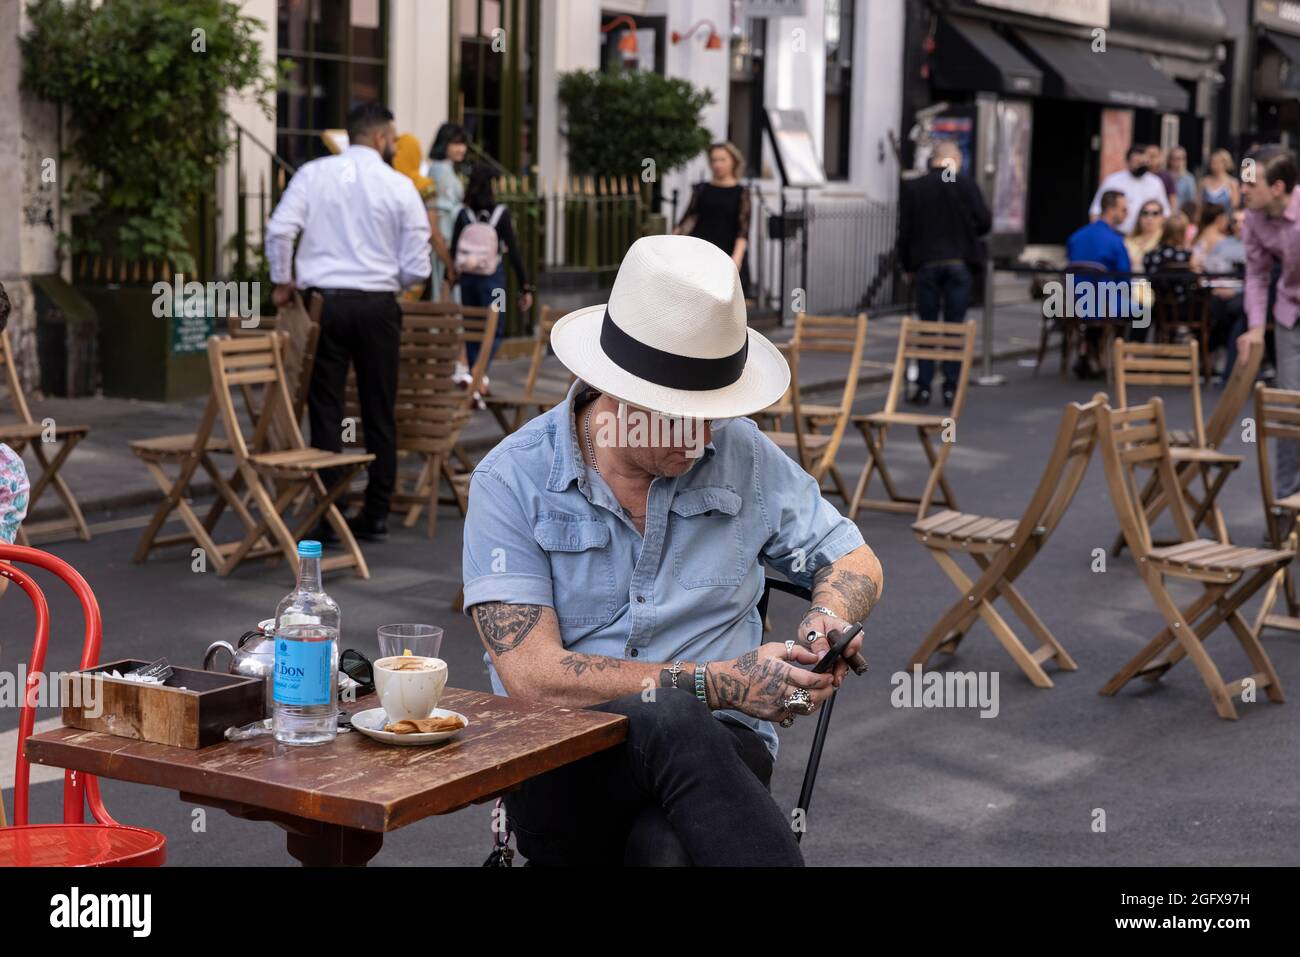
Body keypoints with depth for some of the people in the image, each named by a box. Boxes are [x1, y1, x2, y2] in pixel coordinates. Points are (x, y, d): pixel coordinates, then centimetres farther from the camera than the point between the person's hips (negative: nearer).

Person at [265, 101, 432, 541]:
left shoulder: (313, 174, 2)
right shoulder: (400, 186, -1)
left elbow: (279, 229, -8)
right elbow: (417, 267, -2)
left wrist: (283, 281, 8)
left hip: (325, 302, 0)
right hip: (378, 306, 0)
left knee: (325, 410, 4)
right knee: (379, 411, 10)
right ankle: (376, 513, 15)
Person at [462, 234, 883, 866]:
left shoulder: (742, 454, 7)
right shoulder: (512, 480, -4)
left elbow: (854, 562, 21)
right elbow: (532, 676, -12)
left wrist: (826, 623, -4)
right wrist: (716, 684, -15)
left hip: (712, 747, 1)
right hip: (560, 768, -1)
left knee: (669, 851, -38)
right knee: (670, 720, -37)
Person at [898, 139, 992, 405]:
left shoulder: (912, 187, 0)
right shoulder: (966, 184, -2)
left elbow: (905, 230, 1)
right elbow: (985, 221, -4)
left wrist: (908, 265, 11)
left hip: (926, 263, 1)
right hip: (959, 263, 0)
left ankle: (924, 388, 5)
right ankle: (951, 388, 2)